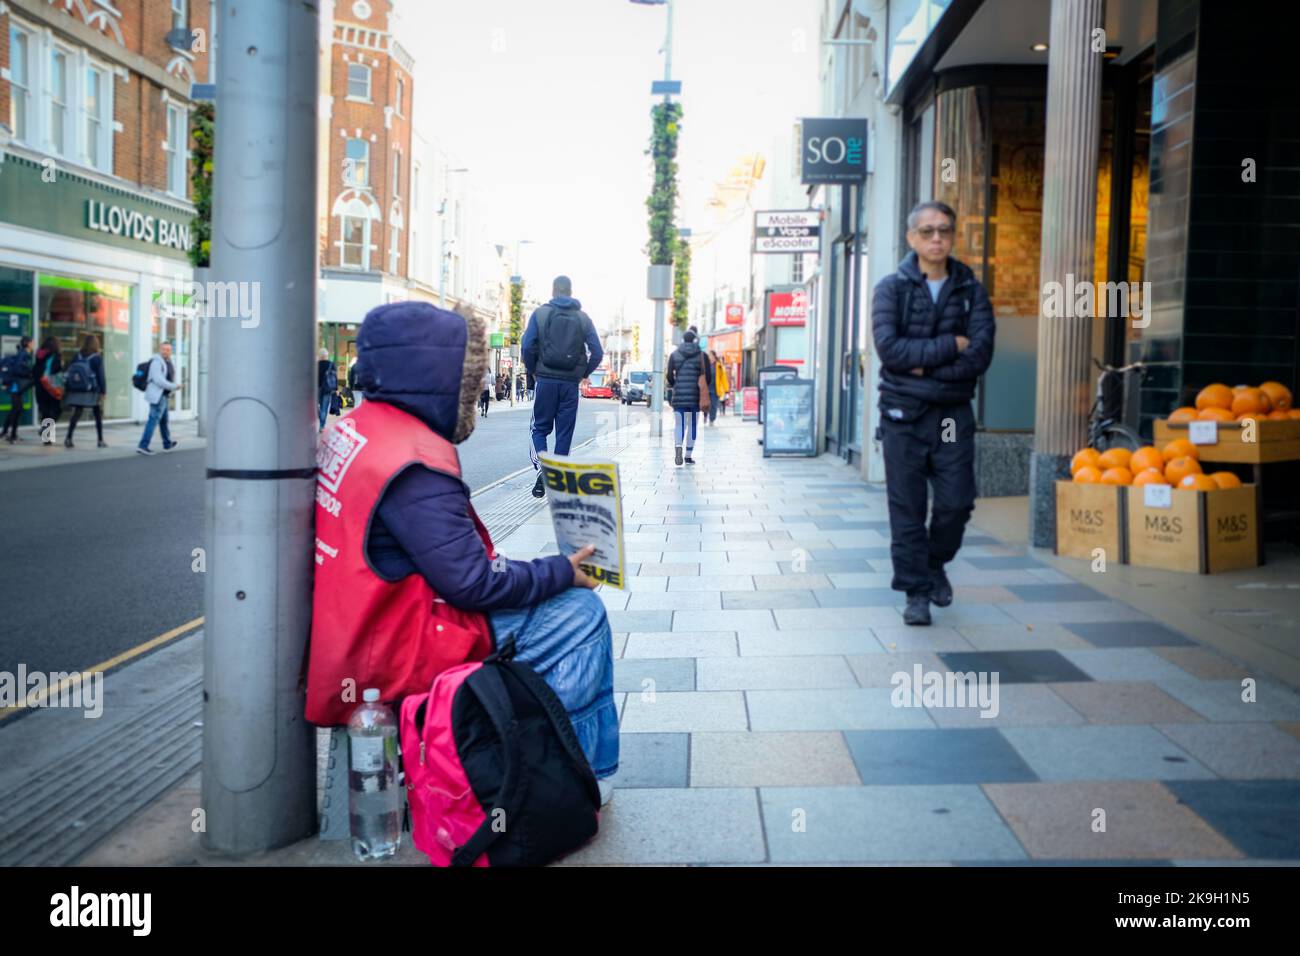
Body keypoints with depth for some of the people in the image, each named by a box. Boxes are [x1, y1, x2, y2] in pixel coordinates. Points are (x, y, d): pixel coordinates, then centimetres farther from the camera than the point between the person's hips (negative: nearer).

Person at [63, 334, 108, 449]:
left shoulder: (76, 356, 5)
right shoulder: (97, 358, -8)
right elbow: (101, 376, -10)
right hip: (93, 392, -3)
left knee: (76, 414, 6)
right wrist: (103, 392, -8)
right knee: (98, 416, 9)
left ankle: (68, 438, -7)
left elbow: (69, 373, 6)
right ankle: (100, 440, 11)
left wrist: (67, 390, 11)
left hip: (76, 391, 3)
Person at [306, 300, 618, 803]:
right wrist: (561, 570, -8)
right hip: (401, 656, -10)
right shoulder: (414, 461, -24)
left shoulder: (349, 429, 7)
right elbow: (472, 584, -22)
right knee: (580, 614, -4)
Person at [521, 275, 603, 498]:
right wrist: (584, 373, 12)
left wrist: (533, 371, 6)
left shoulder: (540, 314, 0)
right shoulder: (583, 317, 5)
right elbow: (597, 352, 0)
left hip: (546, 381, -1)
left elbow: (528, 346, -7)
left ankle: (541, 467, -15)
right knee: (564, 432, 8)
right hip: (571, 384, 1)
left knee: (539, 427, 9)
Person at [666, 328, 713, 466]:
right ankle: (688, 456, 11)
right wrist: (704, 389, 15)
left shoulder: (674, 355, 3)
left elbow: (669, 375, -2)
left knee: (678, 424, 4)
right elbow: (708, 376, -2)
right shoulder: (702, 355, 1)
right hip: (695, 395, 0)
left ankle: (678, 447, -23)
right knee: (692, 425, 9)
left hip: (679, 394, 0)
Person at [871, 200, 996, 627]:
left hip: (953, 414, 2)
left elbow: (980, 355, -7)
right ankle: (916, 591, 14)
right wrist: (950, 345, -12)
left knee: (956, 503, 1)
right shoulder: (891, 288, 1)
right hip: (903, 414, -1)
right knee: (908, 509, 2)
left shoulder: (971, 291, 6)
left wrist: (923, 366, -12)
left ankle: (935, 564, 29)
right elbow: (889, 348, -14)